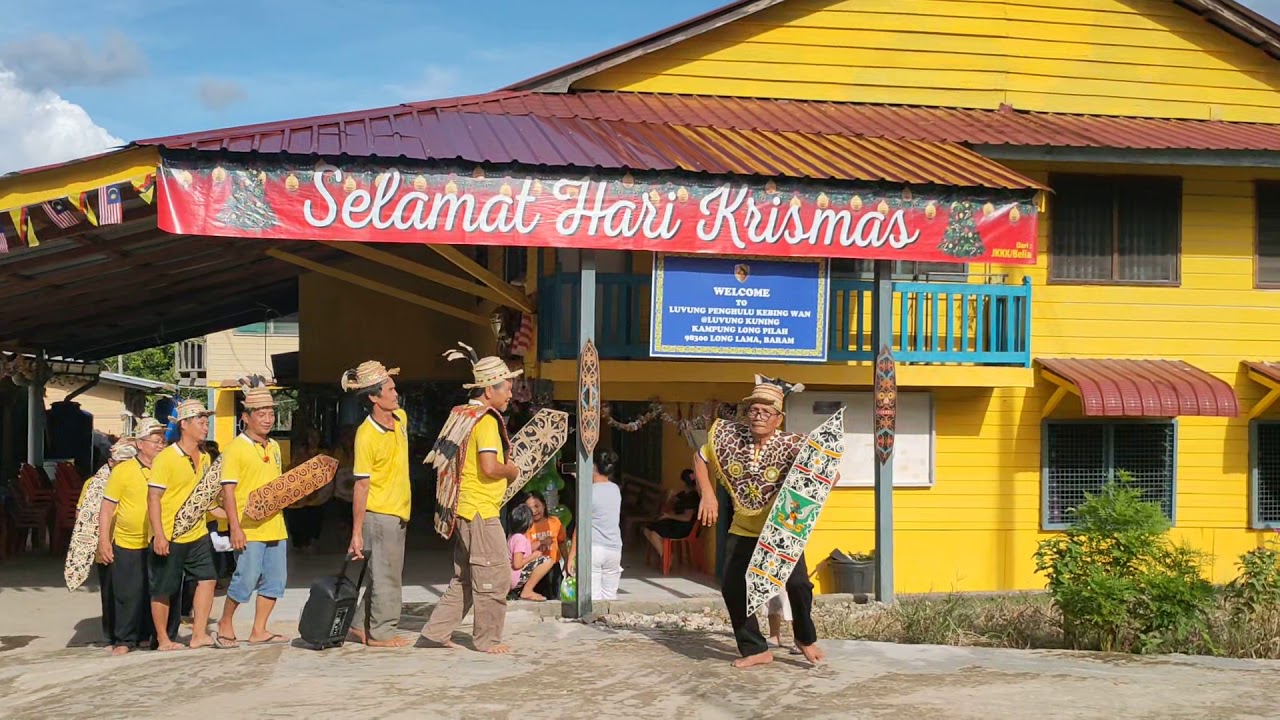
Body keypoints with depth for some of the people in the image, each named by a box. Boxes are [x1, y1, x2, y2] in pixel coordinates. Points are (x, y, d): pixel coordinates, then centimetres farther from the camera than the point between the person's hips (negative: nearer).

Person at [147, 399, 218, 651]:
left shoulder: (204, 458, 9)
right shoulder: (165, 458, -14)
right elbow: (153, 498, -17)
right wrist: (159, 535, -22)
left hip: (197, 534, 7)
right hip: (169, 538, -7)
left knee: (206, 578, 0)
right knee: (163, 589, 4)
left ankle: (199, 634, 7)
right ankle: (162, 640, 16)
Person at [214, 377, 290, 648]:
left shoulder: (274, 447, 15)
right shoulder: (236, 448, -7)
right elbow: (228, 491, -11)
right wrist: (235, 528, -17)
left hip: (275, 526, 7)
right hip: (248, 529, -7)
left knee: (275, 580, 7)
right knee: (246, 580, -8)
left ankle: (259, 631, 15)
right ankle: (225, 625, 12)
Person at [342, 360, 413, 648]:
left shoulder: (401, 418, 2)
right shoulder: (366, 435, -20)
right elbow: (361, 486, -20)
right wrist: (356, 532, -19)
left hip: (398, 512, 8)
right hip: (379, 514, -8)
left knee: (386, 573, 15)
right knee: (385, 575, 0)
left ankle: (361, 625, 25)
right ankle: (381, 633, 12)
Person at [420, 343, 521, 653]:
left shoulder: (462, 415, 13)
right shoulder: (486, 420, -16)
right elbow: (489, 467, -27)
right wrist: (511, 470, -6)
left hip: (464, 510, 10)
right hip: (481, 511, -10)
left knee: (464, 578, 16)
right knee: (494, 576, 0)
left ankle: (436, 633, 18)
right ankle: (488, 639, 8)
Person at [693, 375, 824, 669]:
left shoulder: (791, 445, -19)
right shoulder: (729, 435, -10)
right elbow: (700, 459, 8)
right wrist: (707, 494, -3)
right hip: (743, 529, 3)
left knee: (798, 583, -14)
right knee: (732, 588, -1)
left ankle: (806, 639, 15)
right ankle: (755, 649, 15)